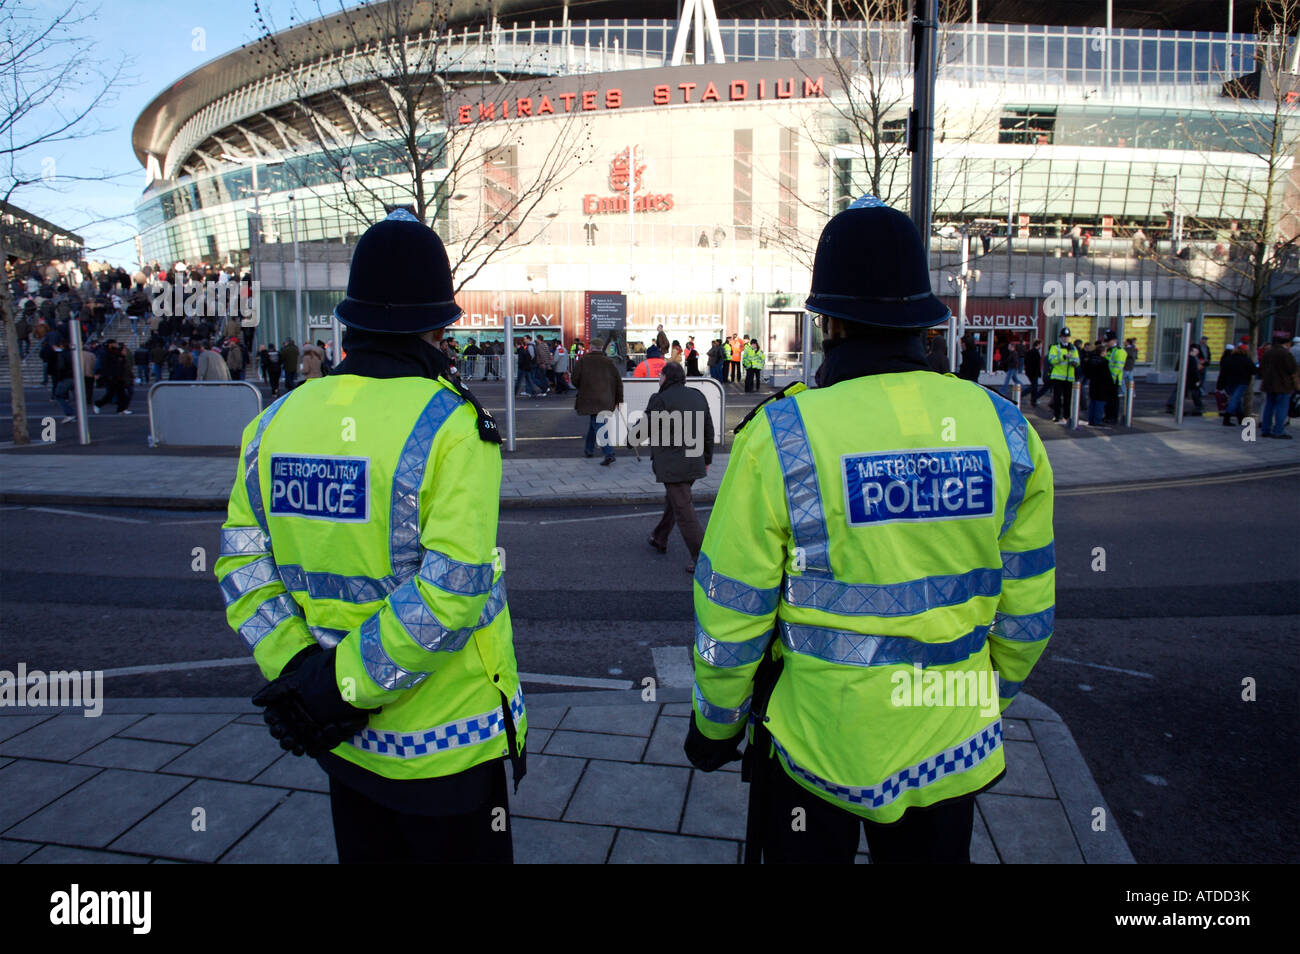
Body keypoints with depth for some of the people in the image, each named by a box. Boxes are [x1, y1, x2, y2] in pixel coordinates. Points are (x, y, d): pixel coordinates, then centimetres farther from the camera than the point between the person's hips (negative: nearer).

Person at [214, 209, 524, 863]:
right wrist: (342, 684, -18)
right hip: (445, 747, -5)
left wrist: (292, 665, -6)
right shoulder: (453, 426, -18)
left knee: (364, 846, 25)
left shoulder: (276, 421, -1)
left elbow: (241, 562, -1)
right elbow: (451, 590, -25)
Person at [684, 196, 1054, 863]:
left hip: (816, 742, -3)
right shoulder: (1006, 431, -6)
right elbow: (1025, 612, 3)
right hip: (951, 752, 3)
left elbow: (732, 615, -12)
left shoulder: (780, 437, -18)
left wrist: (714, 724, 5)